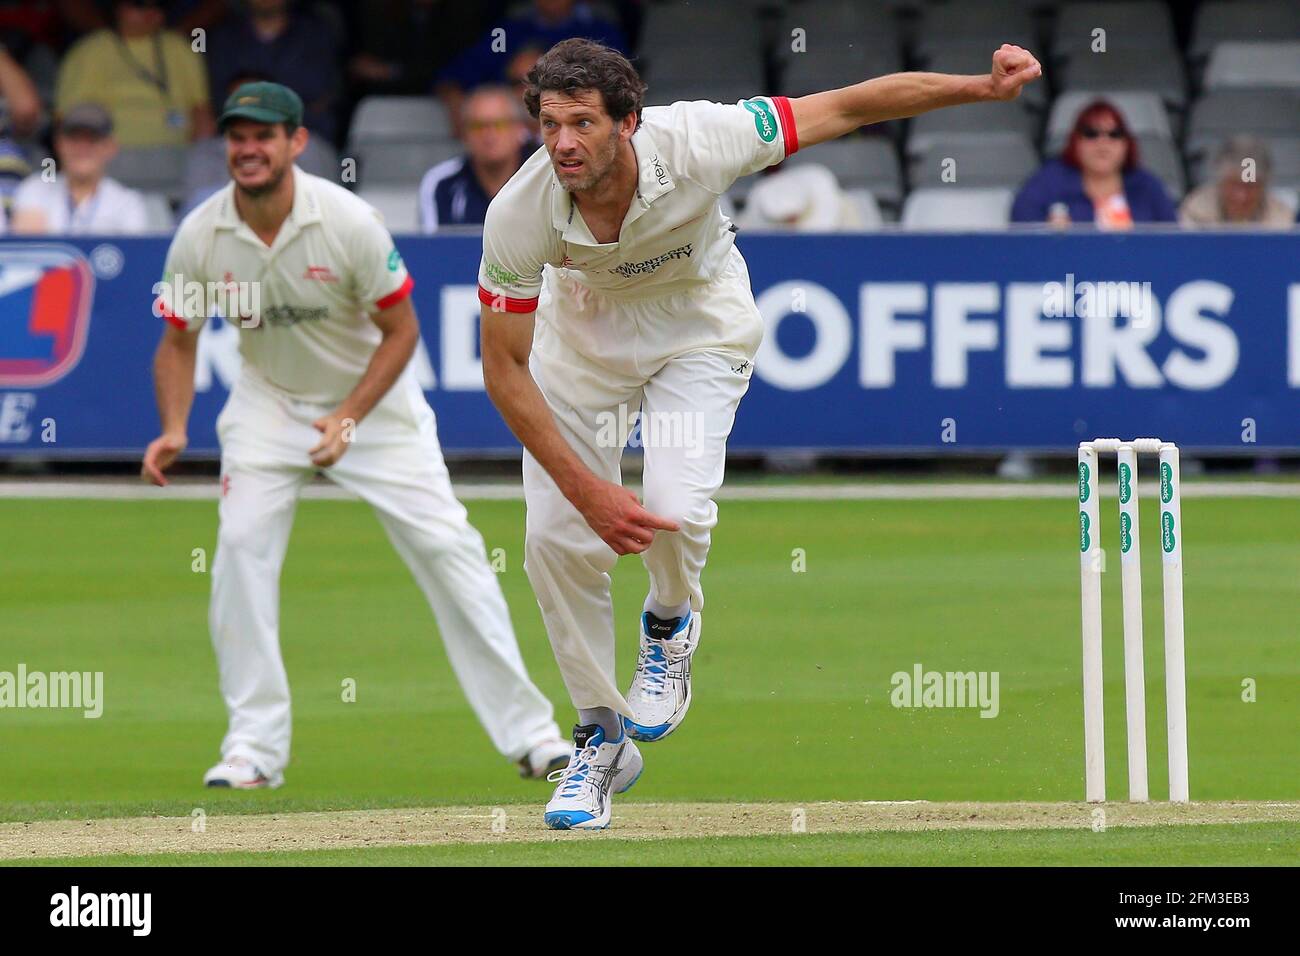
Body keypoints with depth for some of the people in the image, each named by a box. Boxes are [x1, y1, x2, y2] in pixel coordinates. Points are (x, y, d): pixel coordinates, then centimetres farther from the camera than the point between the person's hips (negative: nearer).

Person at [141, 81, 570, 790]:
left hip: (373, 394, -2)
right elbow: (178, 341, -3)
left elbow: (401, 330, -13)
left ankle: (528, 731, 0)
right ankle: (254, 746, -7)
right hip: (269, 400, 2)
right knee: (241, 545, -15)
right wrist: (173, 430, -20)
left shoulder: (349, 222, -24)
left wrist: (349, 419, -23)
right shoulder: (200, 238, -16)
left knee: (445, 545, -7)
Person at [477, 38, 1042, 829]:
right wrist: (586, 489, -30)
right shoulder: (520, 215, -31)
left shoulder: (696, 144, -35)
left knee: (677, 509, -24)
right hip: (584, 334, 1)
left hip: (699, 327, -1)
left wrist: (983, 88, -28)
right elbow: (504, 368, -23)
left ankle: (672, 623, 13)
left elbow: (846, 108, -25)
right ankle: (603, 737, 16)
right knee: (557, 541, -7)